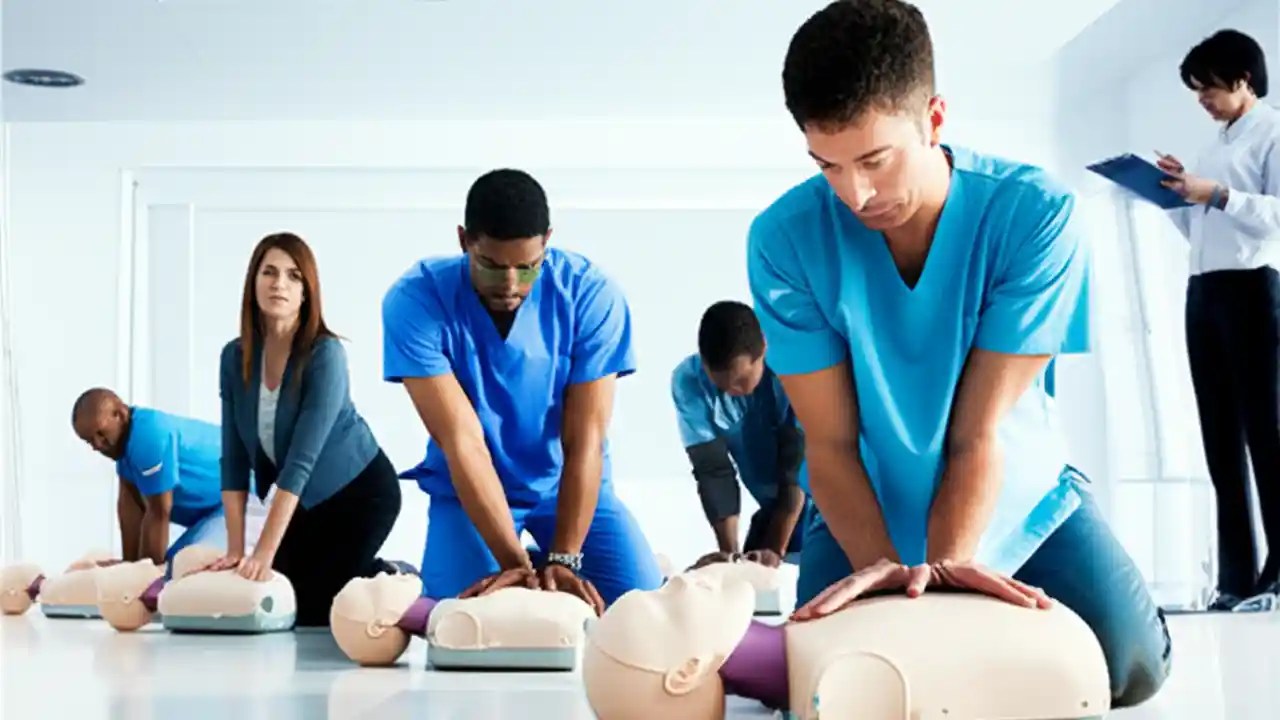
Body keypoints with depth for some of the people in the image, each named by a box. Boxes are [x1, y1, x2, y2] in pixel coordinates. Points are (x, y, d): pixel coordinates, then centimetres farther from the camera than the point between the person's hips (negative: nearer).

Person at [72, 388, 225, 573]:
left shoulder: (149, 434, -25)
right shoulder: (124, 434, 5)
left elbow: (159, 513, -21)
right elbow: (130, 502, 3)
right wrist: (130, 563, 0)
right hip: (213, 508, 10)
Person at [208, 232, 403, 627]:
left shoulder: (325, 354, -26)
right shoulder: (235, 356, -10)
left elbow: (301, 459, -31)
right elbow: (234, 458, -9)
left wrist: (264, 554, -34)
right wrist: (235, 549, -14)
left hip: (360, 491, -6)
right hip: (303, 499, 6)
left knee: (311, 609, -8)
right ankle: (377, 574, 27)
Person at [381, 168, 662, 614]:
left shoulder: (591, 293, -22)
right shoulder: (416, 300, -24)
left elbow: (584, 440, -23)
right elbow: (462, 440, -27)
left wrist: (564, 559, -31)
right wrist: (516, 562, -33)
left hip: (568, 482, 1)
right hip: (466, 489, -1)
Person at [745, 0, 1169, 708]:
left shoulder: (1034, 213, -25)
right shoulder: (784, 240, -22)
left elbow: (980, 430, -25)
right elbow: (829, 440, -19)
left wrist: (945, 561, -37)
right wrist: (881, 564, -33)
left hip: (1019, 491, 0)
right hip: (868, 512, 1)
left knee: (1130, 665, -16)